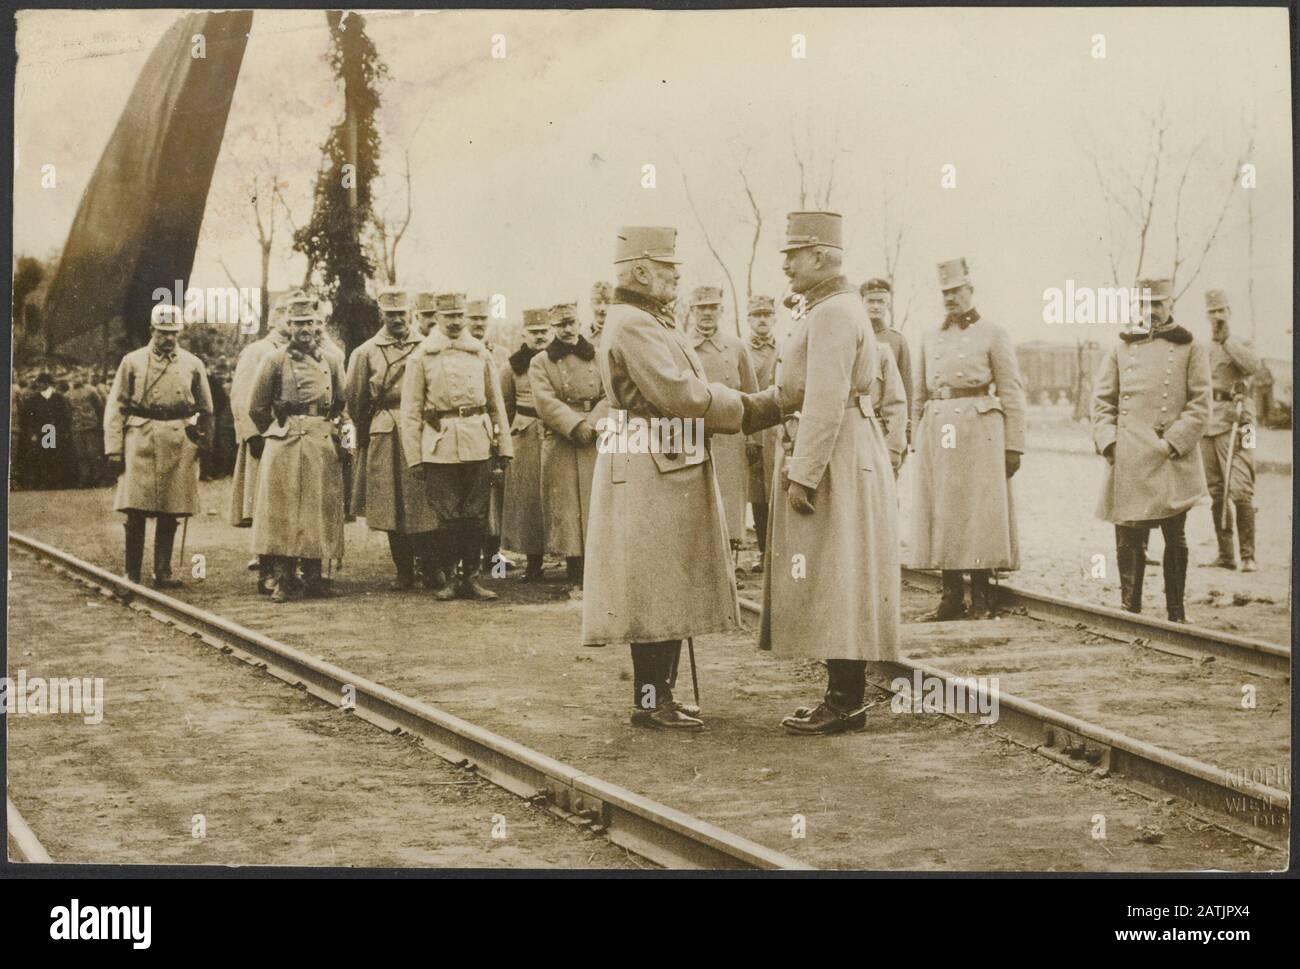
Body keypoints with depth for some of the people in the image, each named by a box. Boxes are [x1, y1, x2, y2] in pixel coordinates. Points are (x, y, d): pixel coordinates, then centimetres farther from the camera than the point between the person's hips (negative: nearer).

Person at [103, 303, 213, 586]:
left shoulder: (193, 365, 10)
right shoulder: (132, 362, 6)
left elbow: (205, 411, 18)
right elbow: (115, 407, 3)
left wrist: (203, 446, 16)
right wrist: (114, 448, -4)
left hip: (179, 444, 2)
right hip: (140, 441, -1)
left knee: (170, 514, 2)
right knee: (135, 511, -6)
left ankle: (163, 573, 10)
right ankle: (132, 574, 2)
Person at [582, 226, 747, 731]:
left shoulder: (654, 322, 19)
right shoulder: (632, 325, -15)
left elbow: (680, 391, 17)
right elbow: (678, 392, -21)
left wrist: (728, 406, 2)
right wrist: (738, 407, -9)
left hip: (673, 469, 11)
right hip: (650, 472, -11)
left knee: (672, 589, 13)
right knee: (655, 589, -5)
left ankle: (660, 695, 20)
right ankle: (649, 701, 1)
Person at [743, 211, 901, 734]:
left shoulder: (834, 315, -15)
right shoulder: (825, 311, 19)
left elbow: (825, 402, -22)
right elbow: (791, 392, 19)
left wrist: (803, 475, -23)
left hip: (836, 459, -11)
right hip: (842, 458, 11)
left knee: (834, 583, -7)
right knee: (826, 585, 12)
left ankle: (846, 704, -3)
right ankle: (844, 694, 17)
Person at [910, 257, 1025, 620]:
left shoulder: (993, 334, 1)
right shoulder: (931, 338, 15)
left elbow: (1012, 394, -2)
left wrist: (1014, 447, -7)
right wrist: (918, 442, 13)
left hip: (979, 432, -5)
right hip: (937, 434, 5)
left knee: (979, 515, -4)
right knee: (941, 515, 3)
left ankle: (981, 600, 3)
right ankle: (951, 598, 9)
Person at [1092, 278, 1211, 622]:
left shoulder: (1191, 349, 5)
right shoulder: (1121, 348, 11)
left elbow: (1201, 404, 0)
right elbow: (1102, 399, 10)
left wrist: (1173, 442, -10)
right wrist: (1109, 442, -3)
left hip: (1172, 460, -1)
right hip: (1128, 462, 1)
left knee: (1175, 538, 5)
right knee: (1129, 538, 1)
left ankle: (1176, 613, 13)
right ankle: (1130, 611, 9)